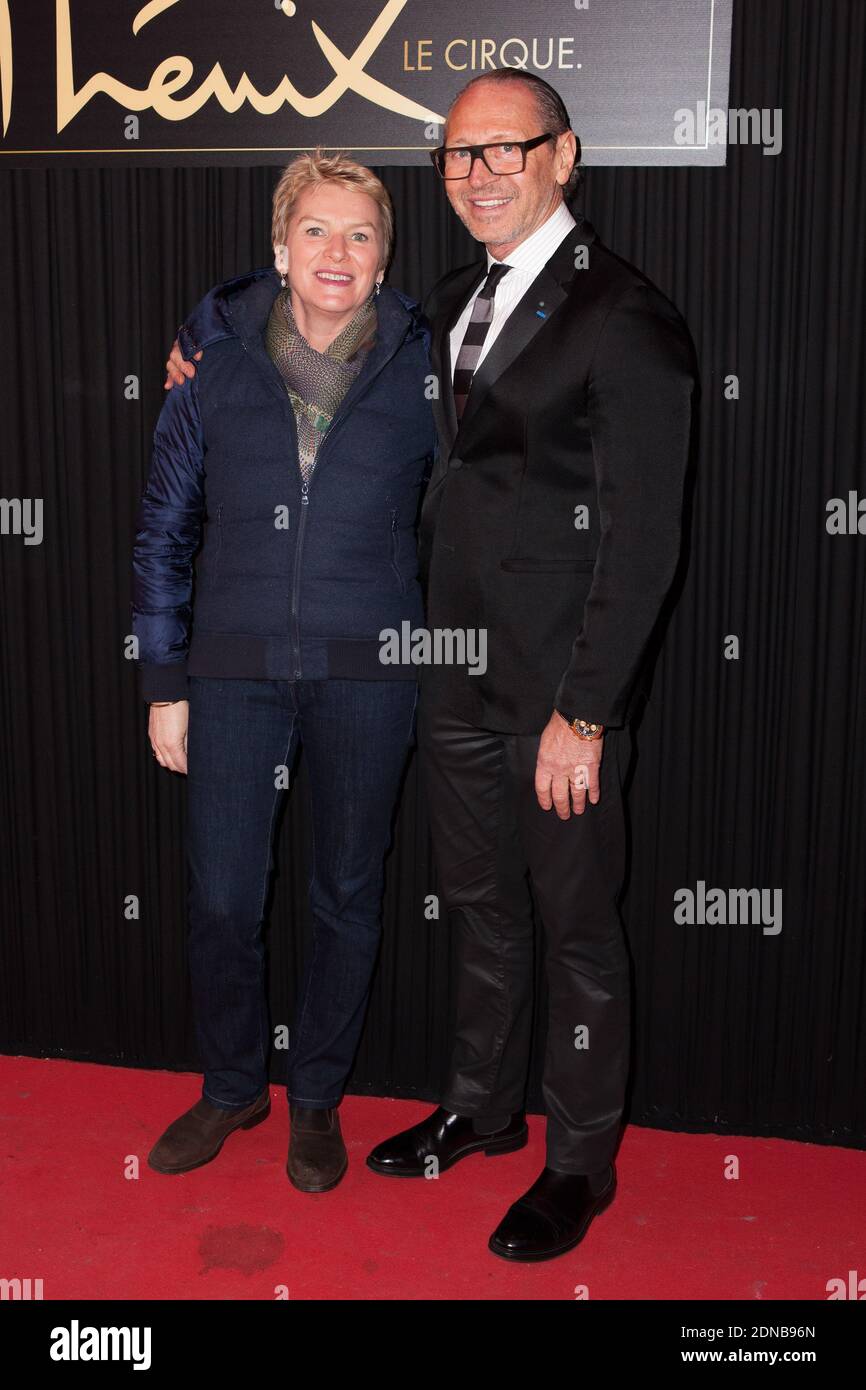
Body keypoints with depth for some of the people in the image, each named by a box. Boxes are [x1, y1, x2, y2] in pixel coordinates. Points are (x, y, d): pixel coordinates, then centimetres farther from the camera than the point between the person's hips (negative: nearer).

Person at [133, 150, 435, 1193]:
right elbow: (163, 533, 7)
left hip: (368, 676, 0)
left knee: (347, 896, 10)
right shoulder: (216, 365, 4)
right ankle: (231, 1087, 30)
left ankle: (317, 1097, 31)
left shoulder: (418, 369, 2)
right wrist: (165, 683, 4)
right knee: (221, 899, 4)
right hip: (236, 669, 1)